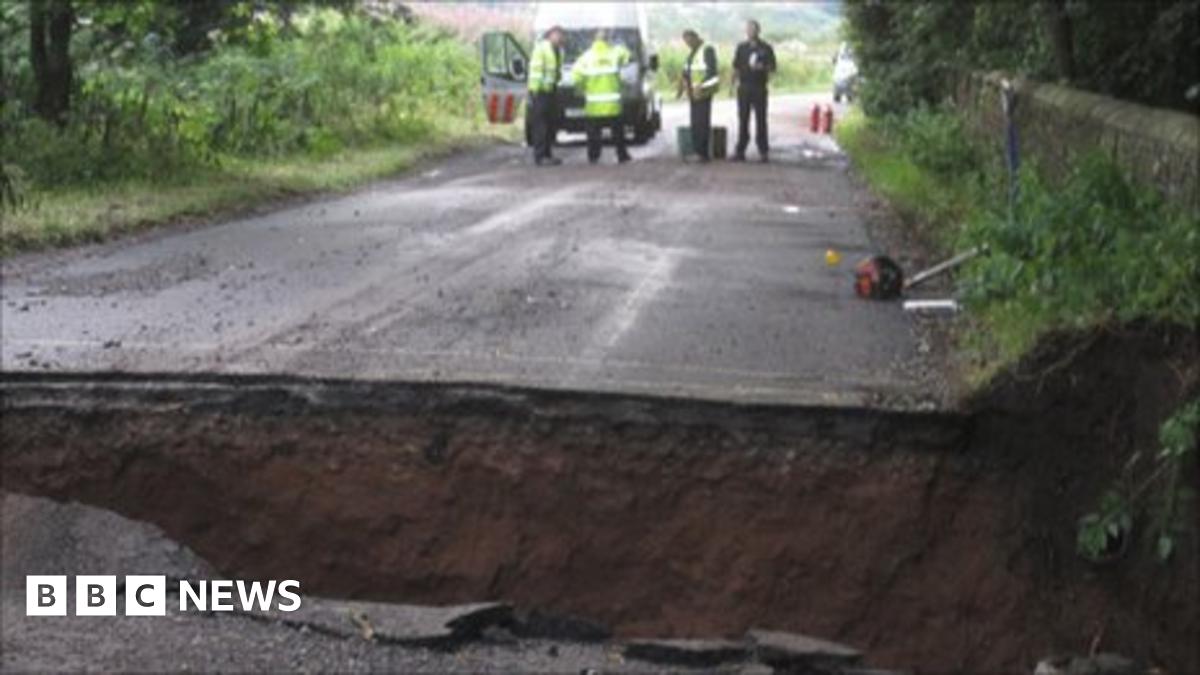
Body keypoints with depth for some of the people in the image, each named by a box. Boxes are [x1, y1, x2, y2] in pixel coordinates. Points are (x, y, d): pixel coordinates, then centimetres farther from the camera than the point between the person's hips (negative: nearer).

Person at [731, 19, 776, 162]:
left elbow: (772, 67, 2)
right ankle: (740, 151, 6)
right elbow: (736, 66, 12)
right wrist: (736, 81, 0)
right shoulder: (741, 48, 10)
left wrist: (762, 67, -17)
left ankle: (763, 151, 3)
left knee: (761, 119, -1)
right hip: (744, 87, 2)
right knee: (743, 119, 3)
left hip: (760, 87, -2)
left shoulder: (765, 48, 3)